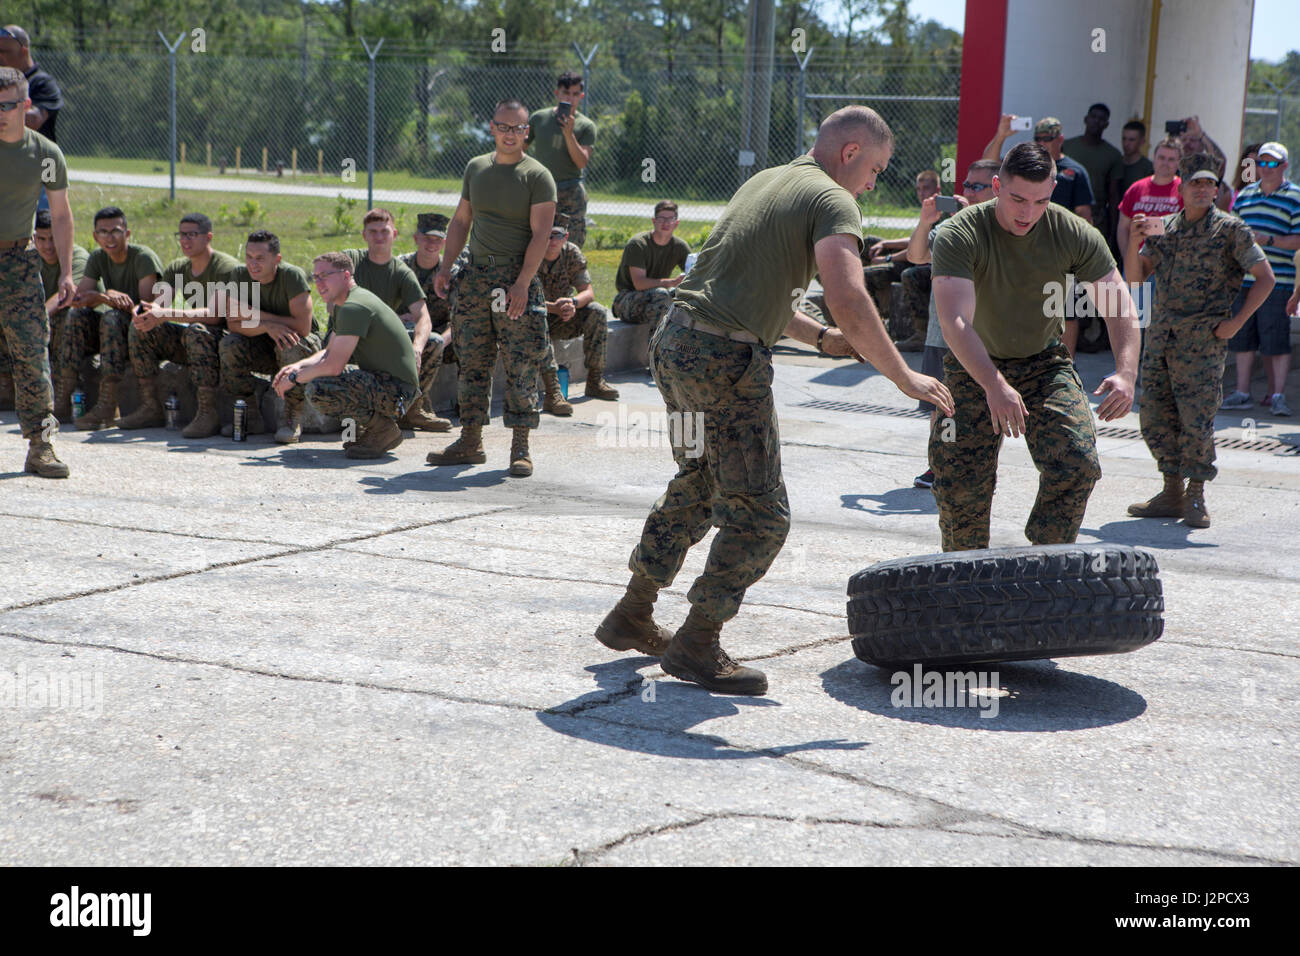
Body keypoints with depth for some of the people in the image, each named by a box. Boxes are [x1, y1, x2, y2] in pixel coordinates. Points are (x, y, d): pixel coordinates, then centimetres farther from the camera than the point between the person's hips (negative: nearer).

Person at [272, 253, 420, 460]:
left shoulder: (354, 307, -19)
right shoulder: (340, 306, 14)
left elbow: (334, 365, -23)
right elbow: (329, 352, 23)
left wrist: (294, 378, -9)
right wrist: (298, 366, 5)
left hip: (397, 387, -11)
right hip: (378, 378, 11)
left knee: (318, 390, -27)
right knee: (309, 374, 18)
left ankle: (382, 428, -10)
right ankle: (363, 428, 14)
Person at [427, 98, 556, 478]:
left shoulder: (537, 176, -3)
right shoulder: (476, 167, 14)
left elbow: (540, 234, -10)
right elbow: (461, 221, 20)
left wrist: (522, 283, -18)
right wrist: (446, 266, 9)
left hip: (517, 277, -5)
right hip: (475, 274, 5)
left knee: (521, 366, -6)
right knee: (472, 361, 6)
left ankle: (520, 447, -1)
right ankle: (471, 442, 14)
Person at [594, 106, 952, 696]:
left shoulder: (763, 181, 22)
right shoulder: (831, 200, -5)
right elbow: (850, 301, -20)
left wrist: (820, 338, 27)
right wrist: (904, 377, -12)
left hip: (675, 341, 9)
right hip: (729, 361, -9)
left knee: (697, 486, 24)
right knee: (760, 513, 0)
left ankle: (631, 617, 32)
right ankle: (696, 646, 4)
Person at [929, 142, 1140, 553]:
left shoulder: (1075, 234, -14)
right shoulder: (959, 235, -23)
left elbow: (1120, 307, -15)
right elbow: (955, 322, -34)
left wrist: (1126, 373, -34)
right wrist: (994, 385, -49)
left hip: (1045, 364, 2)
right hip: (974, 368, -2)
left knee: (1078, 464, -16)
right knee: (961, 482, -8)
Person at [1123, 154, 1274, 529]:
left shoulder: (1230, 229, -1)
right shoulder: (1163, 228, 12)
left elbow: (1265, 277, -1)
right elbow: (1134, 276, 13)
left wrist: (1236, 321, -8)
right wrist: (1134, 243, -5)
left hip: (1202, 340, -5)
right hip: (1161, 336, 5)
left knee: (1196, 419, -7)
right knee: (1155, 417, 6)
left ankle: (1195, 497, 6)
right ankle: (1172, 494, 18)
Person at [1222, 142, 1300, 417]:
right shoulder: (1245, 194, 16)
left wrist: (1268, 240, -18)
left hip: (1277, 280, -5)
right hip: (1243, 279, 5)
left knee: (1276, 340, -6)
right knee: (1243, 338, 8)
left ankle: (1278, 394, -2)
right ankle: (1242, 392, 14)